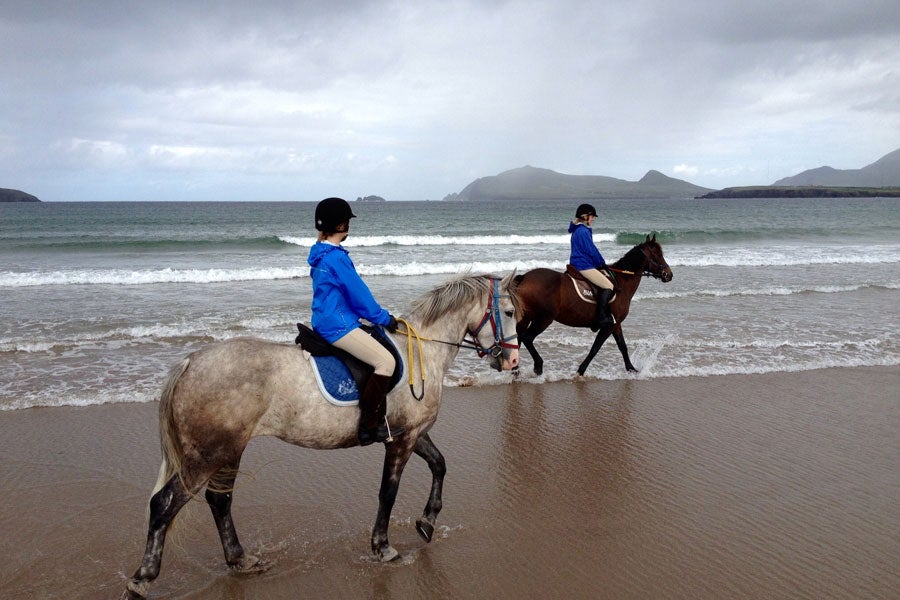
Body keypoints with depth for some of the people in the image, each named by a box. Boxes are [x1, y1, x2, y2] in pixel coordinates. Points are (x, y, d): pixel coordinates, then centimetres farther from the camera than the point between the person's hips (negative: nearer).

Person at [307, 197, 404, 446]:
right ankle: (367, 427, -15)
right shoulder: (336, 257, -18)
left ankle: (379, 422, 15)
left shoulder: (320, 254, 14)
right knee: (385, 360, -17)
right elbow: (359, 294, -14)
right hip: (338, 326, -11)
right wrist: (384, 318, 0)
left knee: (382, 359, 16)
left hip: (326, 323, 11)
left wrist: (380, 316, 20)